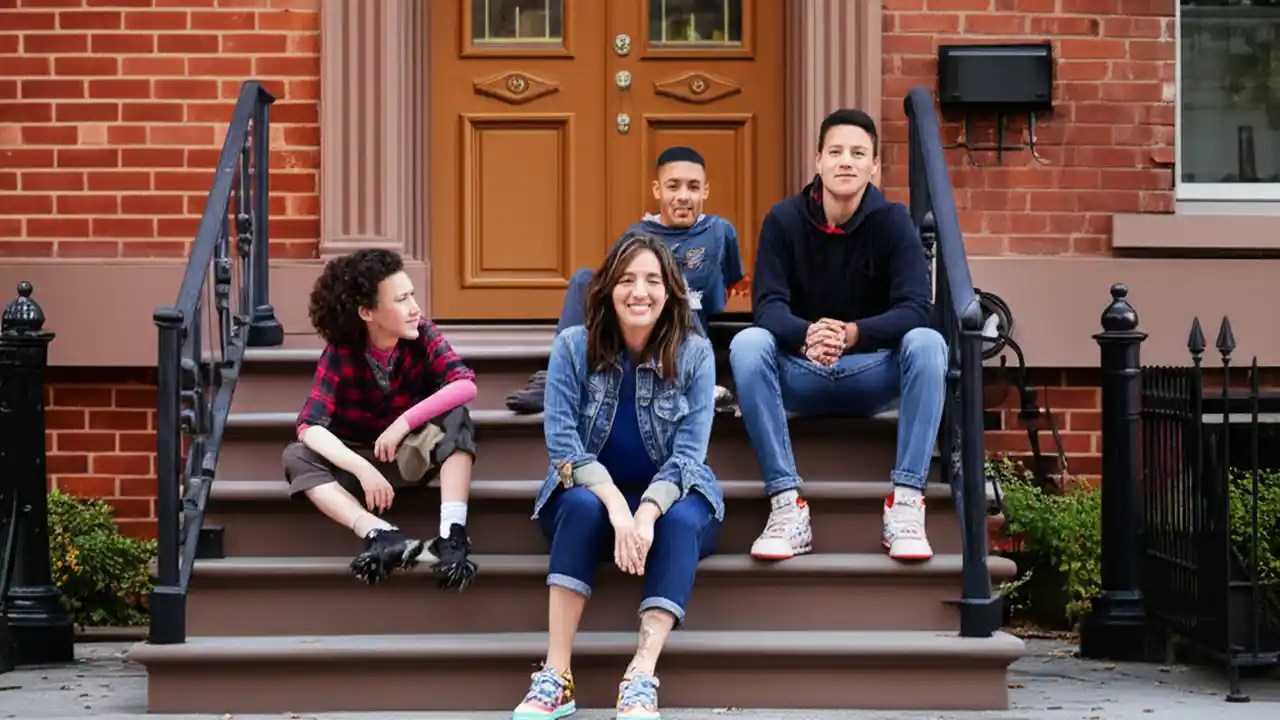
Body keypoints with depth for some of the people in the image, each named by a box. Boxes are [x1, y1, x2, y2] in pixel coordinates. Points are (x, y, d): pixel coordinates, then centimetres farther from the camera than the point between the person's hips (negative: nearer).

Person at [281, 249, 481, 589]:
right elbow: (310, 426, -26)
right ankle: (382, 535, -46)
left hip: (414, 455, 0)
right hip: (362, 460, 0)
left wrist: (405, 422, -33)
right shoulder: (340, 353, -16)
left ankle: (452, 534, -41)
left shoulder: (423, 335, -14)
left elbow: (466, 385, -29)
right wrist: (363, 469, -40)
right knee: (297, 456, -27)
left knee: (455, 416, -29)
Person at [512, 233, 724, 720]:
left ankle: (641, 680, -43)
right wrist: (616, 505, -31)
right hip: (592, 493, 0)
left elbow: (688, 453, -15)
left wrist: (647, 513, -33)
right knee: (583, 506, -34)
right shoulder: (573, 346, -9)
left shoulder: (694, 353, -8)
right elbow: (562, 442, -16)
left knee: (680, 522, -33)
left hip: (671, 498, 0)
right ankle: (556, 676, -37)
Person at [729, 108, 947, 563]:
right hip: (799, 373, 0)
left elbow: (916, 309, -19)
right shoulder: (784, 220, -7)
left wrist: (853, 333, -40)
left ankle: (905, 503, -30)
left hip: (872, 373, 0)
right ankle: (787, 505, -32)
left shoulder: (892, 221, -8)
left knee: (927, 344, -30)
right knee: (747, 345, -30)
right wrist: (806, 336, -41)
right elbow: (768, 307, -17)